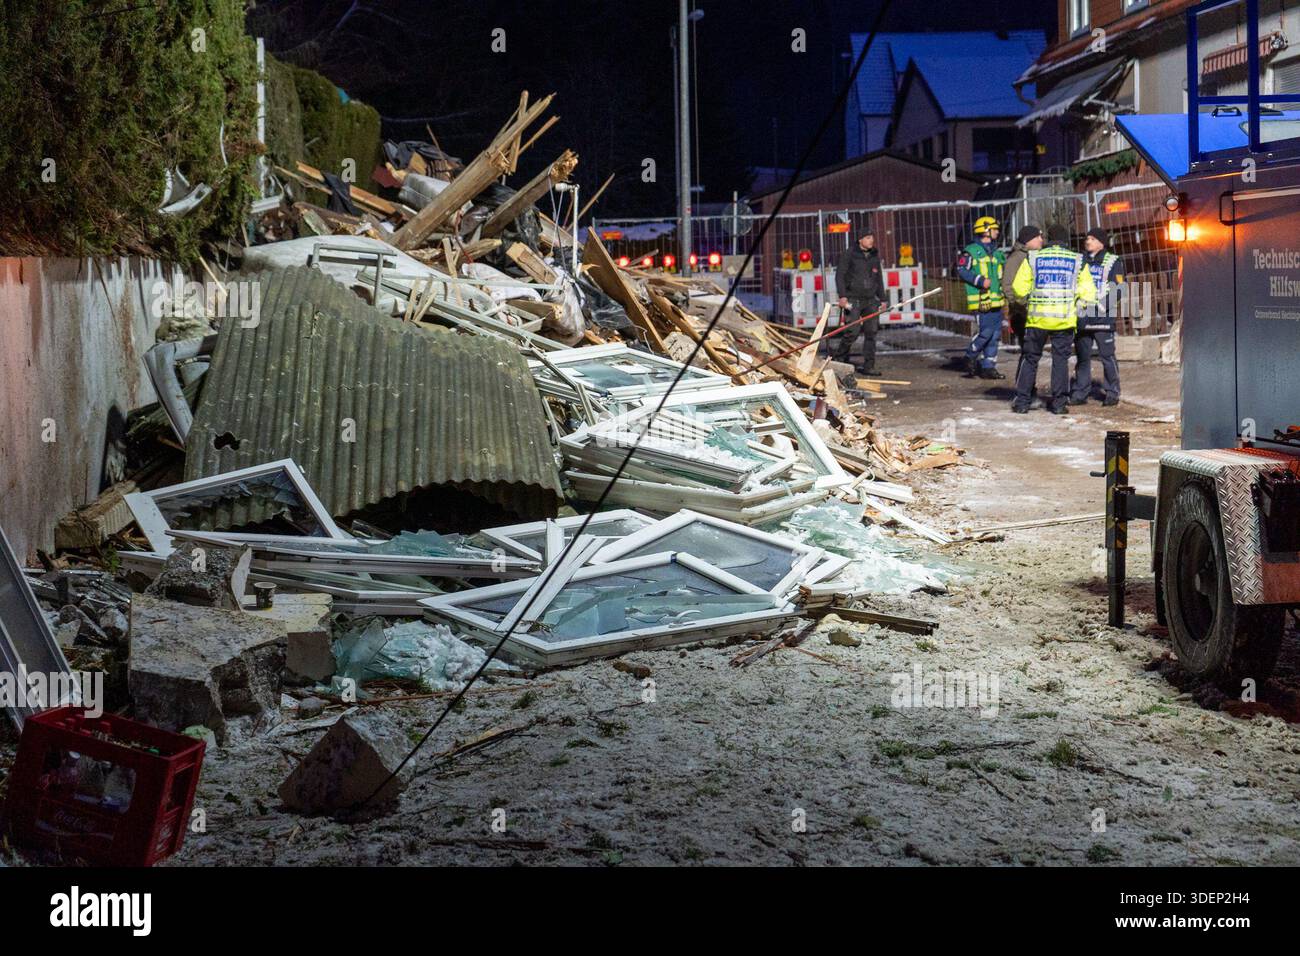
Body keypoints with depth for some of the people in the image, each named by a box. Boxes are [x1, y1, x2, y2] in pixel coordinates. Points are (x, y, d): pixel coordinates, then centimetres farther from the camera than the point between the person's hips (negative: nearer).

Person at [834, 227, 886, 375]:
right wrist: (842, 295, -15)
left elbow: (879, 279, 20)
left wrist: (882, 299, 16)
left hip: (870, 300, 5)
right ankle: (839, 356, 11)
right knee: (853, 331, -13)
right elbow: (839, 275, -6)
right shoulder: (849, 254, -4)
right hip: (853, 300, -5)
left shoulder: (875, 256, 13)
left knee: (871, 332, 0)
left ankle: (869, 366, 4)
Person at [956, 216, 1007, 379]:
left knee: (995, 333, 5)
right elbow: (962, 270, -11)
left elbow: (1005, 272, 29)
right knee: (985, 331, -15)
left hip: (996, 300, 8)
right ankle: (971, 357, 7)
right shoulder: (971, 251, -4)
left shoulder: (997, 253, 19)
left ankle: (988, 367, 11)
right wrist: (980, 281, -18)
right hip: (981, 300, -8)